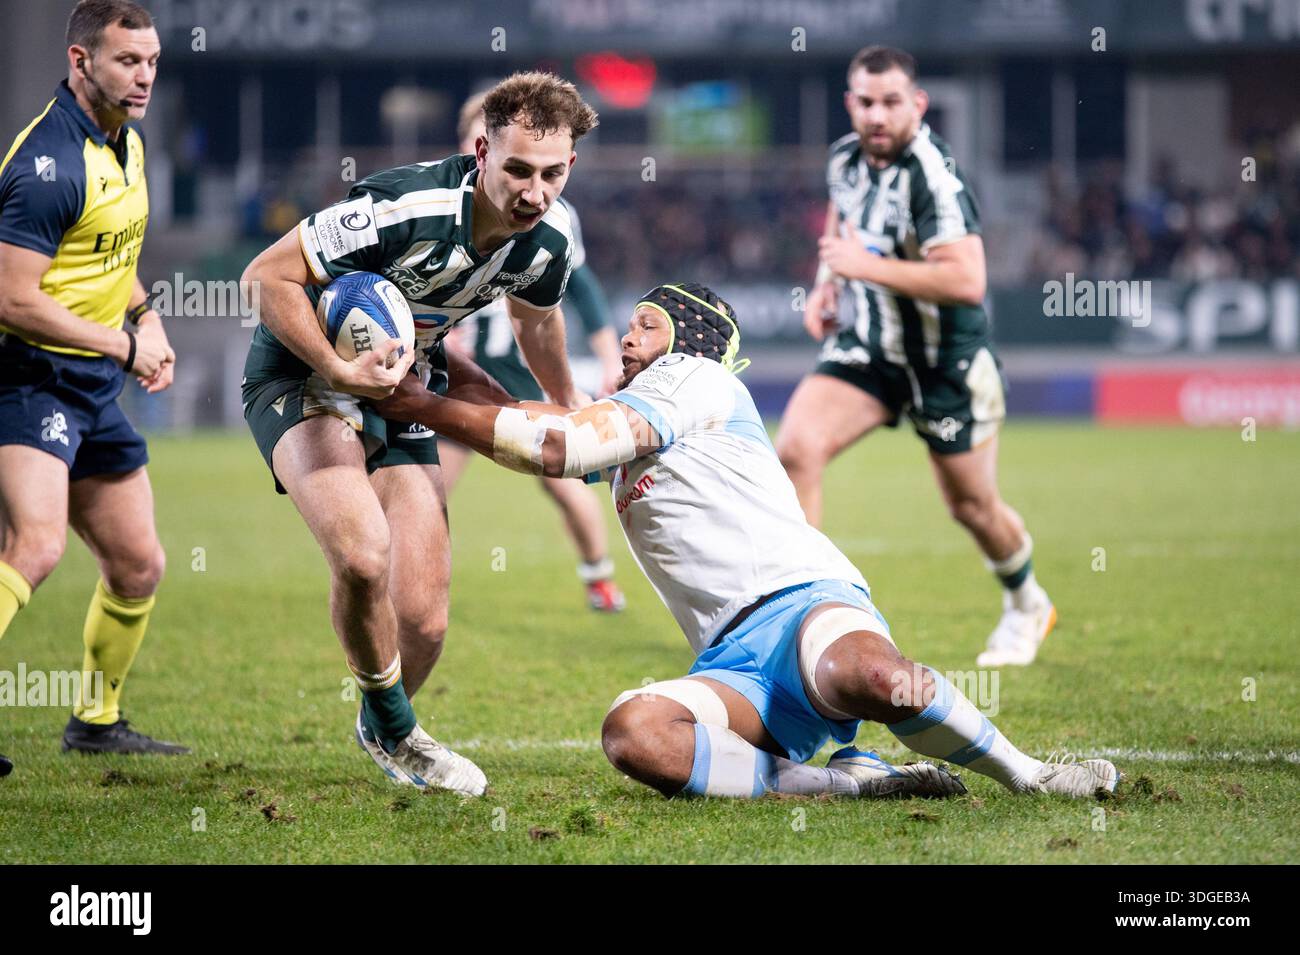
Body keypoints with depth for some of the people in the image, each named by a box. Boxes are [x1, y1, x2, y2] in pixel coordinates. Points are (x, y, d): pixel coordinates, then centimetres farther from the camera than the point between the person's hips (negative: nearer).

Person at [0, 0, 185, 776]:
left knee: (139, 565, 15)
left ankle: (97, 720, 32)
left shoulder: (127, 143, 11)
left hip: (95, 389, 9)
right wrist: (125, 346, -16)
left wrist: (145, 313, 8)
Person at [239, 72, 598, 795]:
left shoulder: (550, 237, -10)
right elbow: (267, 276, -24)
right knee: (363, 553, -32)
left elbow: (536, 316, 16)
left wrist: (571, 405, 30)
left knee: (423, 621, -1)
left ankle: (386, 731, 34)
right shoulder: (407, 207, -32)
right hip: (305, 374, -6)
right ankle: (393, 726, -4)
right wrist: (340, 369, -34)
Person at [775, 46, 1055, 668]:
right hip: (867, 345, 5)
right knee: (795, 448, -17)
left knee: (972, 506, 9)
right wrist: (826, 283, 8)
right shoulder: (845, 156, -3)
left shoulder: (932, 176, -27)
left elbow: (967, 281, -36)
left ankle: (1026, 606, 40)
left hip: (947, 364, -5)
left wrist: (868, 266, -32)